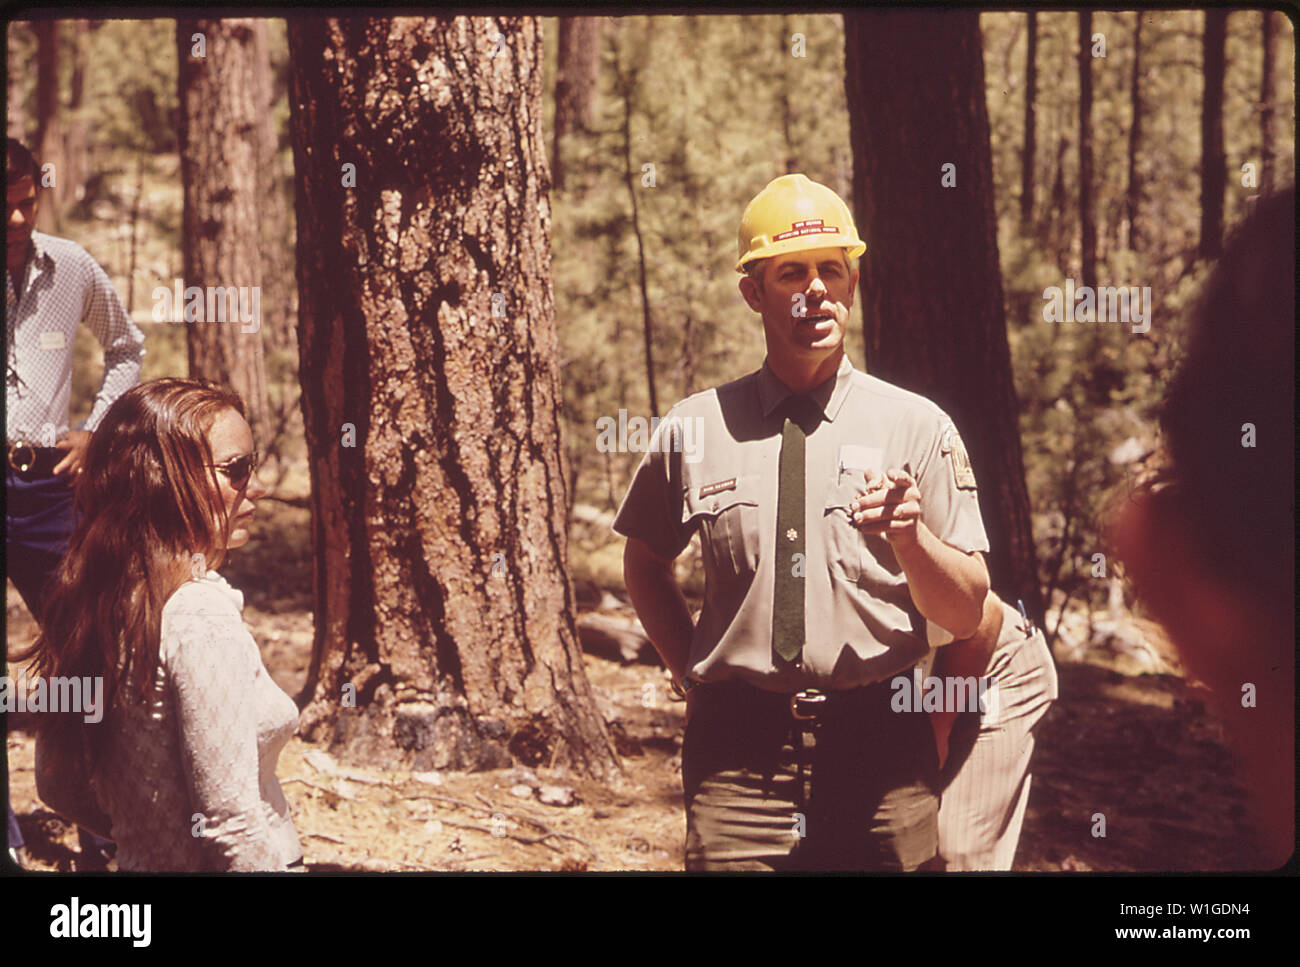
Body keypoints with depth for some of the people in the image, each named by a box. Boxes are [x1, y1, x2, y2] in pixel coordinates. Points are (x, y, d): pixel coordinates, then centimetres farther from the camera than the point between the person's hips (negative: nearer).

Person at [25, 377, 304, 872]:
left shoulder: (91, 601, 1)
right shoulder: (202, 617, -23)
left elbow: (57, 785, 10)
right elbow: (229, 825, -25)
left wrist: (151, 841, 16)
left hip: (140, 863, 7)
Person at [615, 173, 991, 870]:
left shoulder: (918, 428, 2)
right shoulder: (692, 431, 6)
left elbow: (965, 617, 1)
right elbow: (646, 560, 23)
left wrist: (911, 537, -17)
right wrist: (689, 670, 11)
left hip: (880, 755, 0)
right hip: (735, 754, 1)